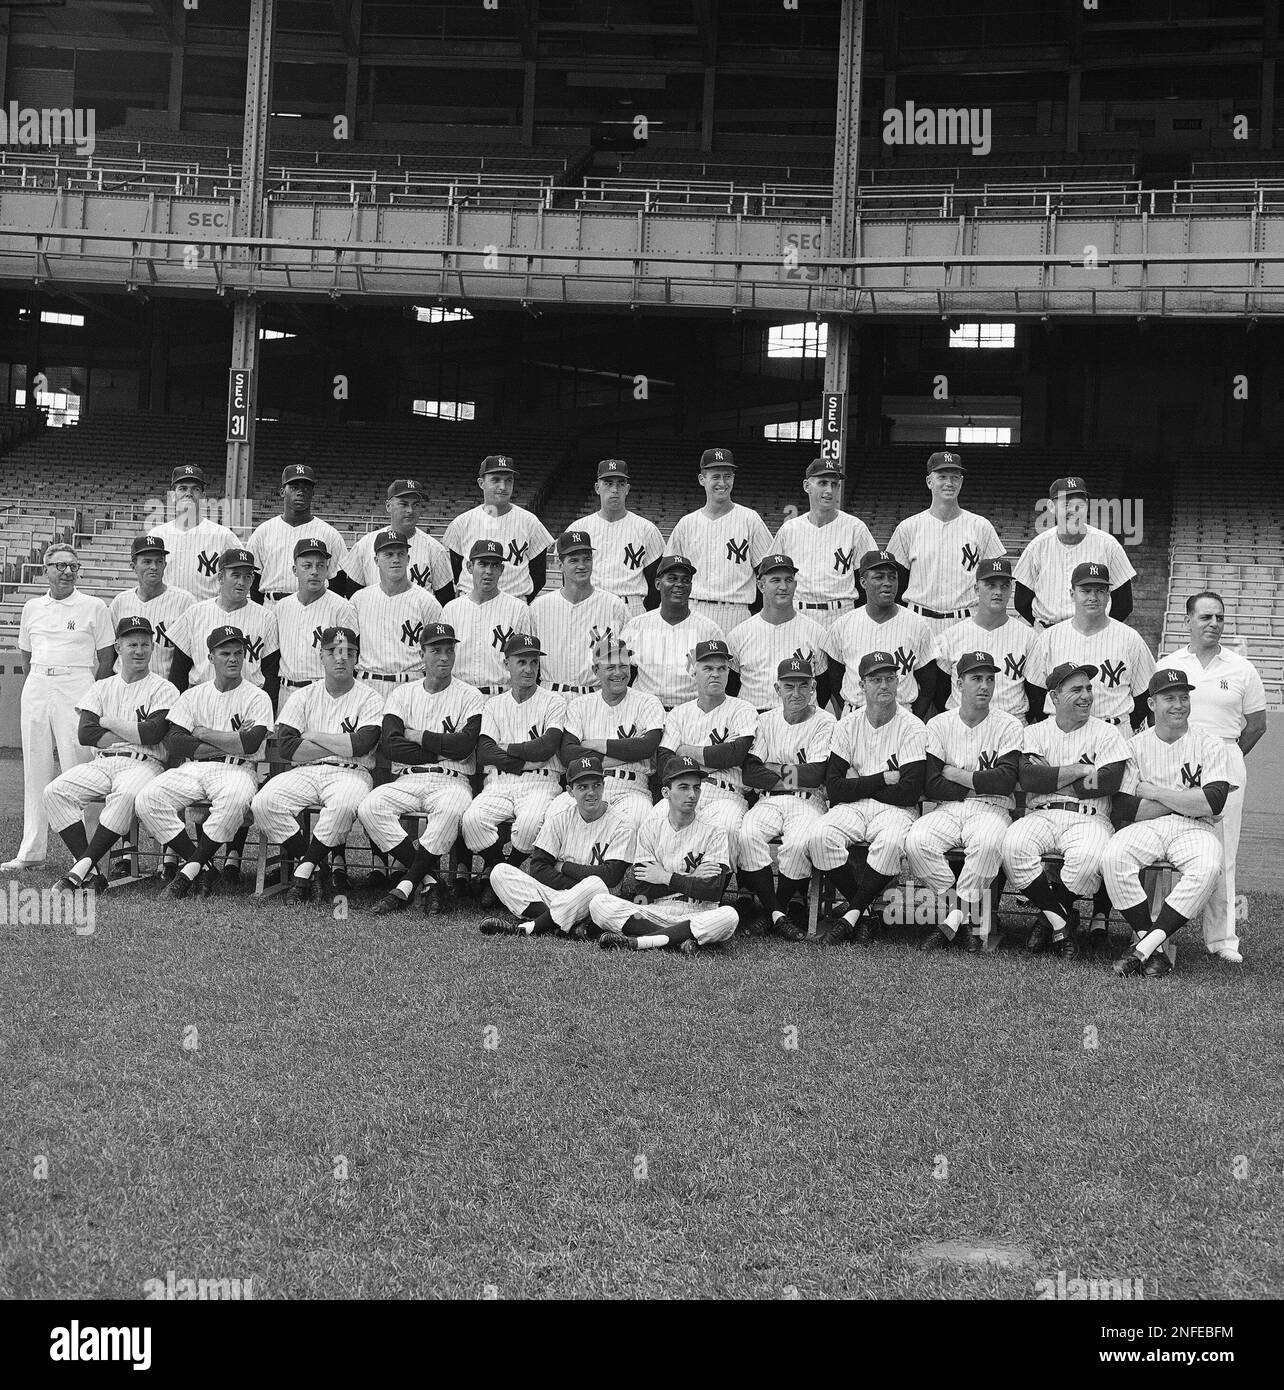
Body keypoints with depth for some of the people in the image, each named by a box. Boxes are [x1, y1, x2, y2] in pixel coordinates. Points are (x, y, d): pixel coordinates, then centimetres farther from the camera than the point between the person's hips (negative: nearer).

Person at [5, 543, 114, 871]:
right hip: (36, 687, 5)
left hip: (77, 688, -4)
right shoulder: (32, 608, 14)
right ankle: (31, 851, 9)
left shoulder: (94, 607, 2)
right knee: (35, 770, 5)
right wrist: (29, 693, 15)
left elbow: (106, 658, 3)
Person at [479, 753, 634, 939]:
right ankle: (571, 926, -29)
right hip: (552, 893, 4)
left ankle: (529, 927, -25)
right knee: (500, 872, -15)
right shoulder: (559, 817, 5)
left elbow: (611, 876, -15)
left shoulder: (619, 823, -4)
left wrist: (564, 867, -5)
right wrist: (580, 887, -14)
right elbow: (538, 867, -2)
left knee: (596, 885, -39)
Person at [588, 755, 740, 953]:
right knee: (599, 904, -21)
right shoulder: (651, 827, 6)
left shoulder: (713, 831, 0)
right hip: (654, 913, 2)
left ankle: (636, 941, -31)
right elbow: (641, 888, -3)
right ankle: (682, 939, -26)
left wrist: (666, 878, -6)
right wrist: (692, 878, -7)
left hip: (698, 916, -1)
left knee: (729, 916, -35)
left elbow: (713, 891, -10)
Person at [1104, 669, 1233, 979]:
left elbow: (1213, 803, -9)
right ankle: (1154, 949, -22)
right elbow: (1124, 811, -2)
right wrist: (1186, 799, -5)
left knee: (1208, 867, -34)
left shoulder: (1209, 744, 7)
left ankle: (1144, 946, -30)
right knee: (1113, 858, -30)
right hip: (1145, 828, 1)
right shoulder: (1135, 745, 9)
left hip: (1193, 830, -1)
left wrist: (1153, 792, -6)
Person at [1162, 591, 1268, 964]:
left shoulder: (1241, 669, 8)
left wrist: (1227, 757, 11)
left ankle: (1222, 937, 4)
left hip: (1225, 763, 0)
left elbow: (1256, 724, 14)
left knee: (1221, 853, -1)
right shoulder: (1168, 665, 8)